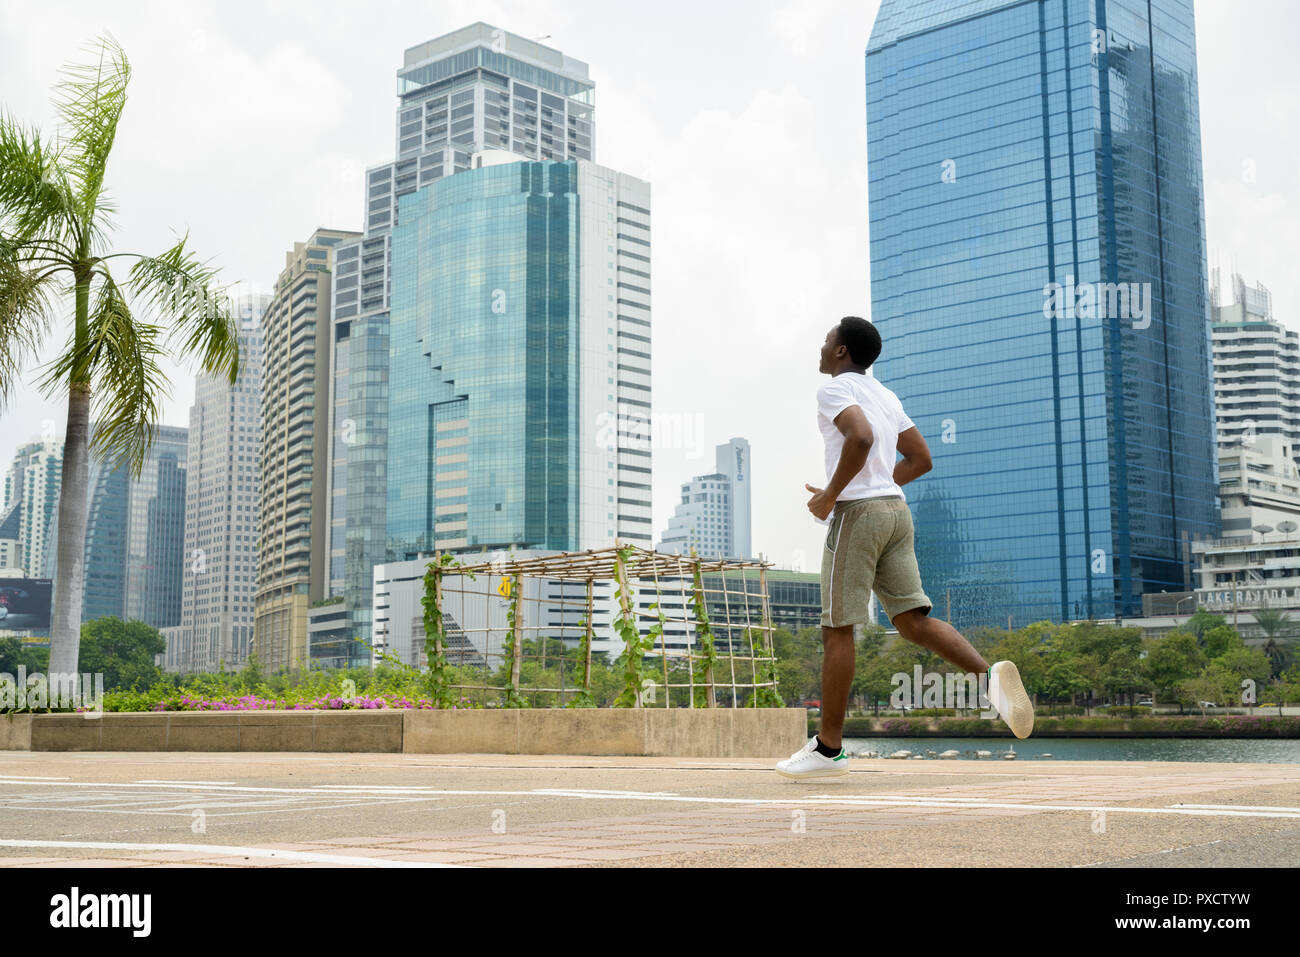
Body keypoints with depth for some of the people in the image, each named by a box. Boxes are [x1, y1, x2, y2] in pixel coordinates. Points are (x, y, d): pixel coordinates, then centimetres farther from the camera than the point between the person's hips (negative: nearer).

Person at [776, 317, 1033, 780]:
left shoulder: (835, 389, -4)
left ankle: (828, 747, 4)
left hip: (856, 512, -8)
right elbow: (920, 459, 21)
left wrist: (830, 495, -14)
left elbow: (861, 437, -23)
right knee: (914, 620, 3)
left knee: (836, 629, -2)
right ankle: (991, 675, -18)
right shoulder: (886, 396, 21)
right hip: (895, 508, 8)